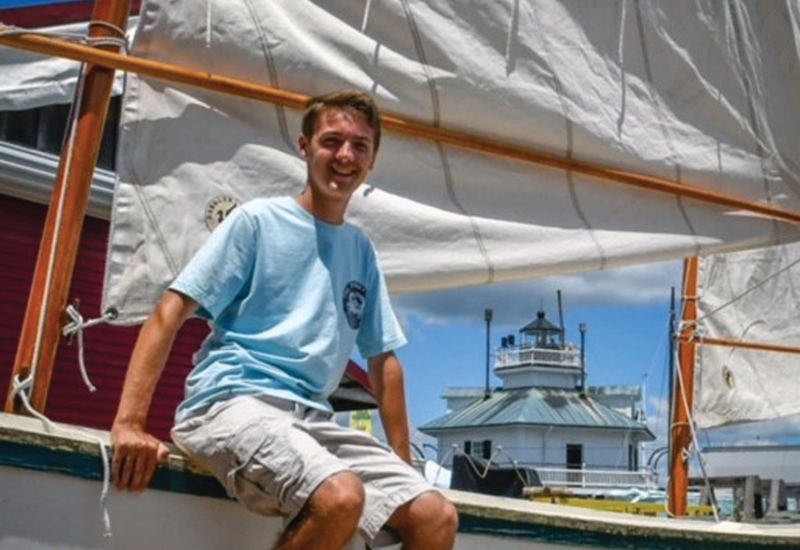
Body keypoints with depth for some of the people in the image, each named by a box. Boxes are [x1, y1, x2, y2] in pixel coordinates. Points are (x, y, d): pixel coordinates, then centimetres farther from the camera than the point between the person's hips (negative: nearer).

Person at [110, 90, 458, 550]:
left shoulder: (361, 250, 18)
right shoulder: (258, 220, 2)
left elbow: (384, 357, 21)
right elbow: (170, 313, -5)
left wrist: (403, 465, 15)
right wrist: (130, 423, -17)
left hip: (312, 419, 6)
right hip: (232, 400, -5)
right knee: (340, 496, -34)